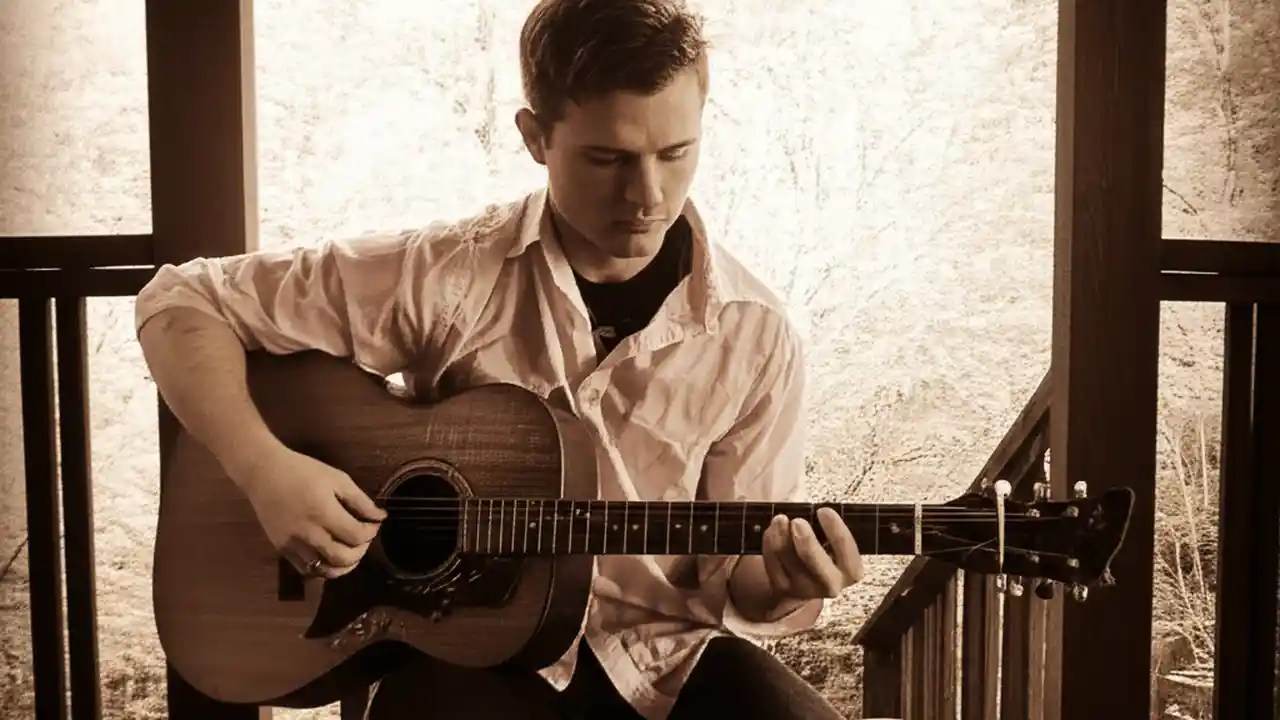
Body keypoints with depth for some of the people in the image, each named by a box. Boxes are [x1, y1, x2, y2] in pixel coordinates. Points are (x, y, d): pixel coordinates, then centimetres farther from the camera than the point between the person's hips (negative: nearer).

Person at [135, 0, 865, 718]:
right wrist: (266, 469, -19)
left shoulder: (753, 335, -7)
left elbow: (734, 576, 1)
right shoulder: (448, 277, -12)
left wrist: (781, 585, -22)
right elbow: (184, 301, -5)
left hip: (663, 653, 2)